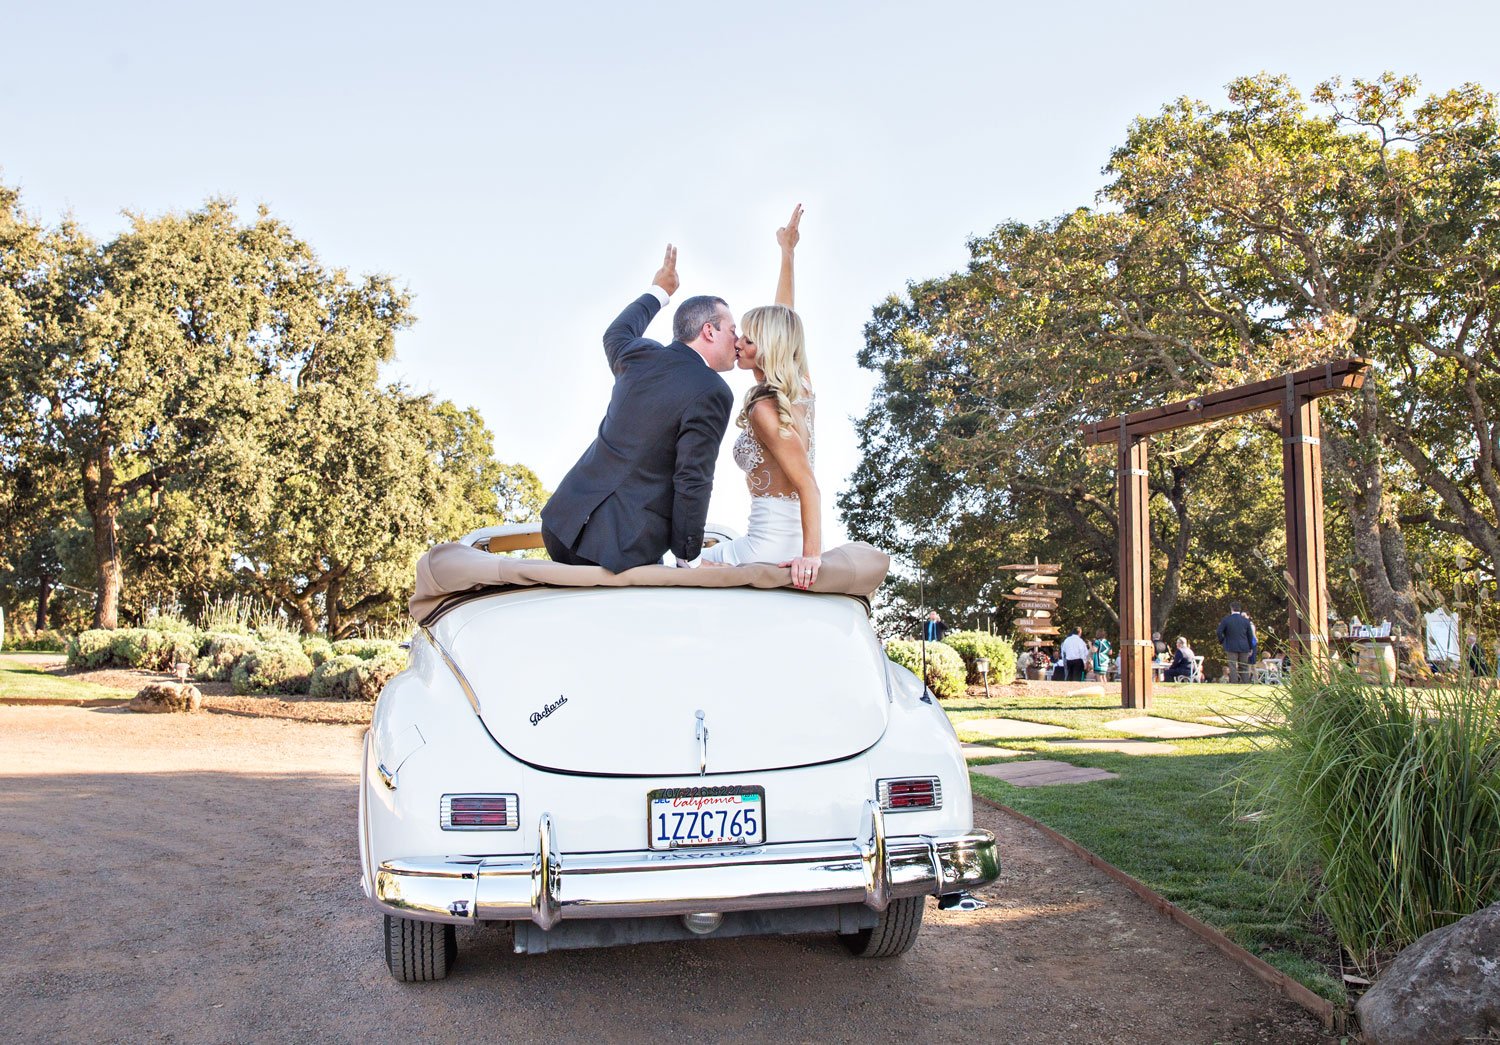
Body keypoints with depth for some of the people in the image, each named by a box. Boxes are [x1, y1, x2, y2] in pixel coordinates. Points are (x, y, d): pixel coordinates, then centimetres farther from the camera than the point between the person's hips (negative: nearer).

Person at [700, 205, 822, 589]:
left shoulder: (764, 410, -16)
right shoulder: (800, 390, 5)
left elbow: (808, 486, -23)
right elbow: (783, 319, 19)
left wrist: (810, 554, -30)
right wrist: (787, 253, 25)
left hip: (770, 546, -9)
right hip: (793, 542, 9)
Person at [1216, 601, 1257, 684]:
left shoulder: (1226, 619, -4)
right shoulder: (1245, 620, 3)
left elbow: (1219, 632, -8)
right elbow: (1250, 635, 7)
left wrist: (1221, 641, 9)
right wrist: (1250, 648, 14)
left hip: (1231, 647, -2)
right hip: (1244, 648, 3)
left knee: (1233, 668, -2)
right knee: (1244, 668, 9)